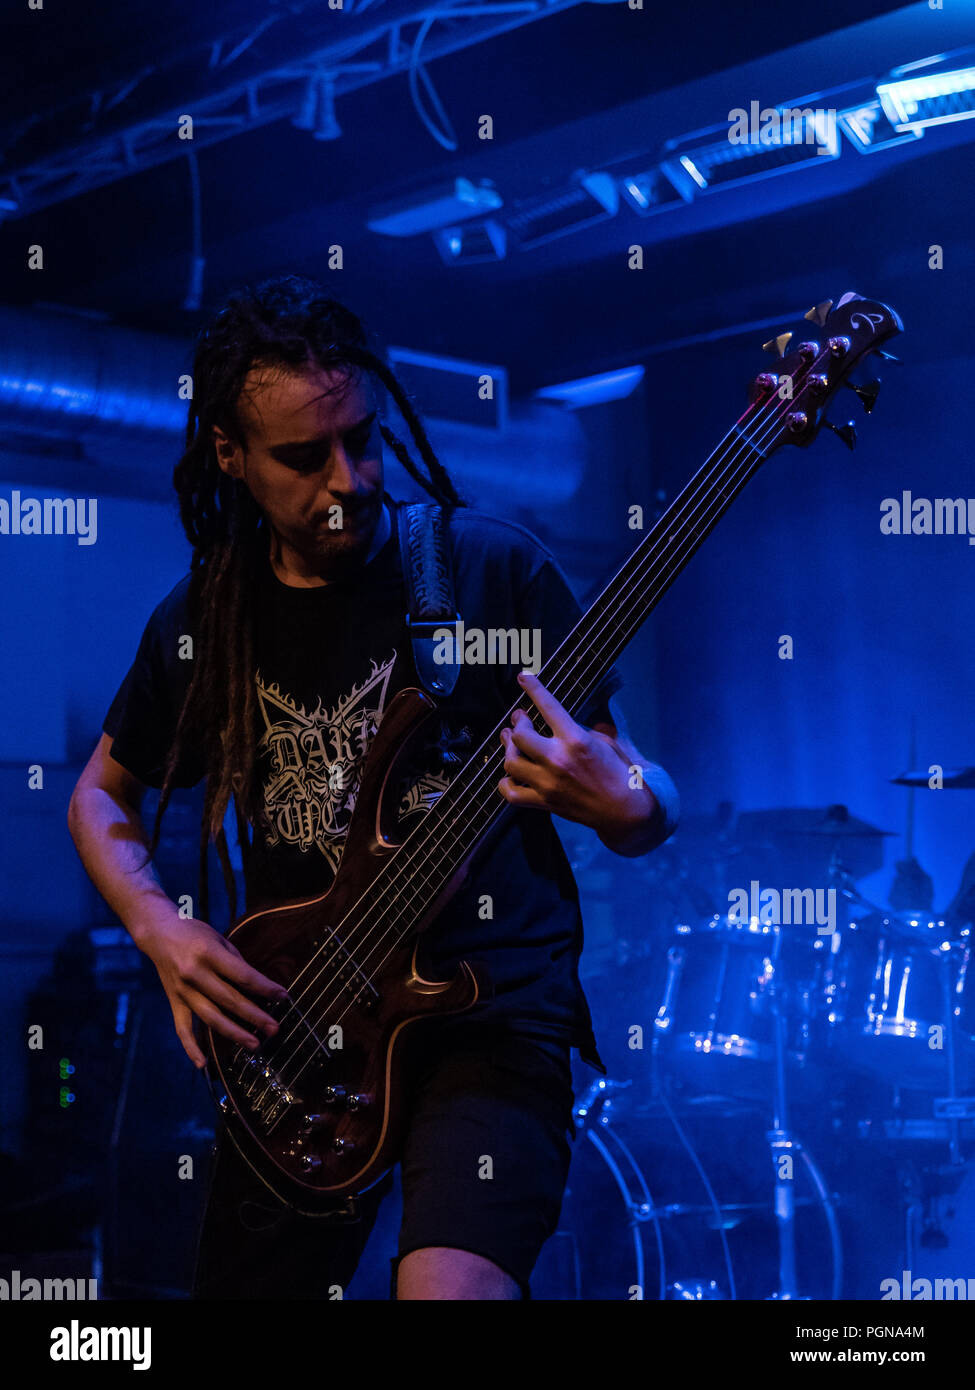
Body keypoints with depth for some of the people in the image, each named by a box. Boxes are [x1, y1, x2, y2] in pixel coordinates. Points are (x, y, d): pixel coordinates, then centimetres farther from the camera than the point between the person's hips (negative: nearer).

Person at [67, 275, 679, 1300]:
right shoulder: (203, 619, 5)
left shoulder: (492, 569, -5)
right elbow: (100, 798, 20)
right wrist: (161, 929, 1)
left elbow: (644, 806, -2)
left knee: (448, 1287, -29)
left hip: (491, 1009, -4)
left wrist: (625, 803, -26)